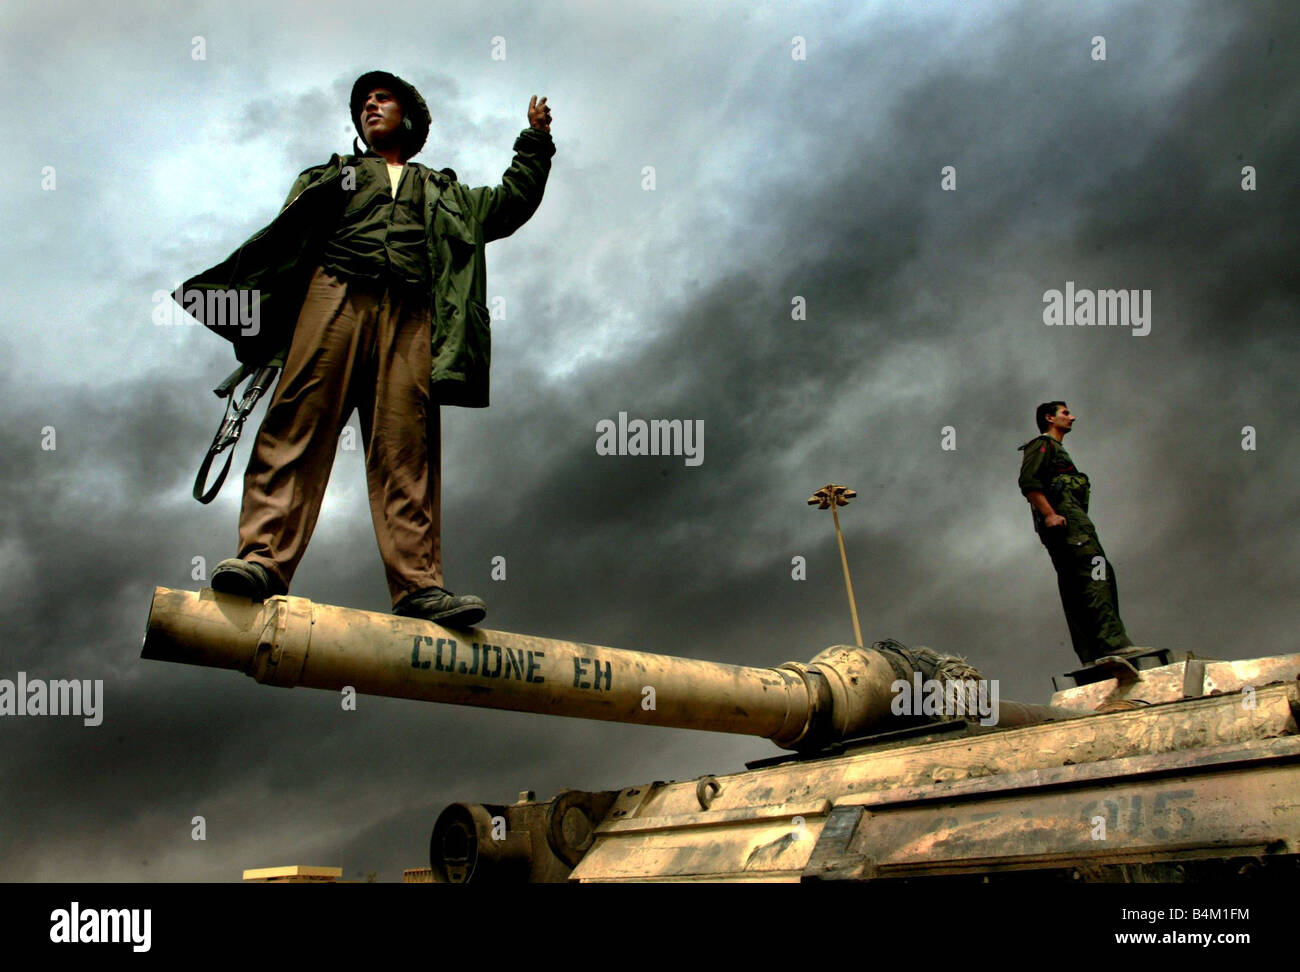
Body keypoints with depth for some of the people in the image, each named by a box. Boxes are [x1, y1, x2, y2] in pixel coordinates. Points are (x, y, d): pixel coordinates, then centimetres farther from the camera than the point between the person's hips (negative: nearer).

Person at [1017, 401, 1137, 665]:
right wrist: (1049, 514, -21)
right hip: (1063, 516, -10)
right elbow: (1028, 481, -11)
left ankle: (1092, 656, -5)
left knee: (1075, 589, 1)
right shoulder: (1042, 444, 6)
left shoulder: (1056, 449, 36)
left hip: (1065, 519, 10)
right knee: (1096, 573, -22)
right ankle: (1112, 641, -34)